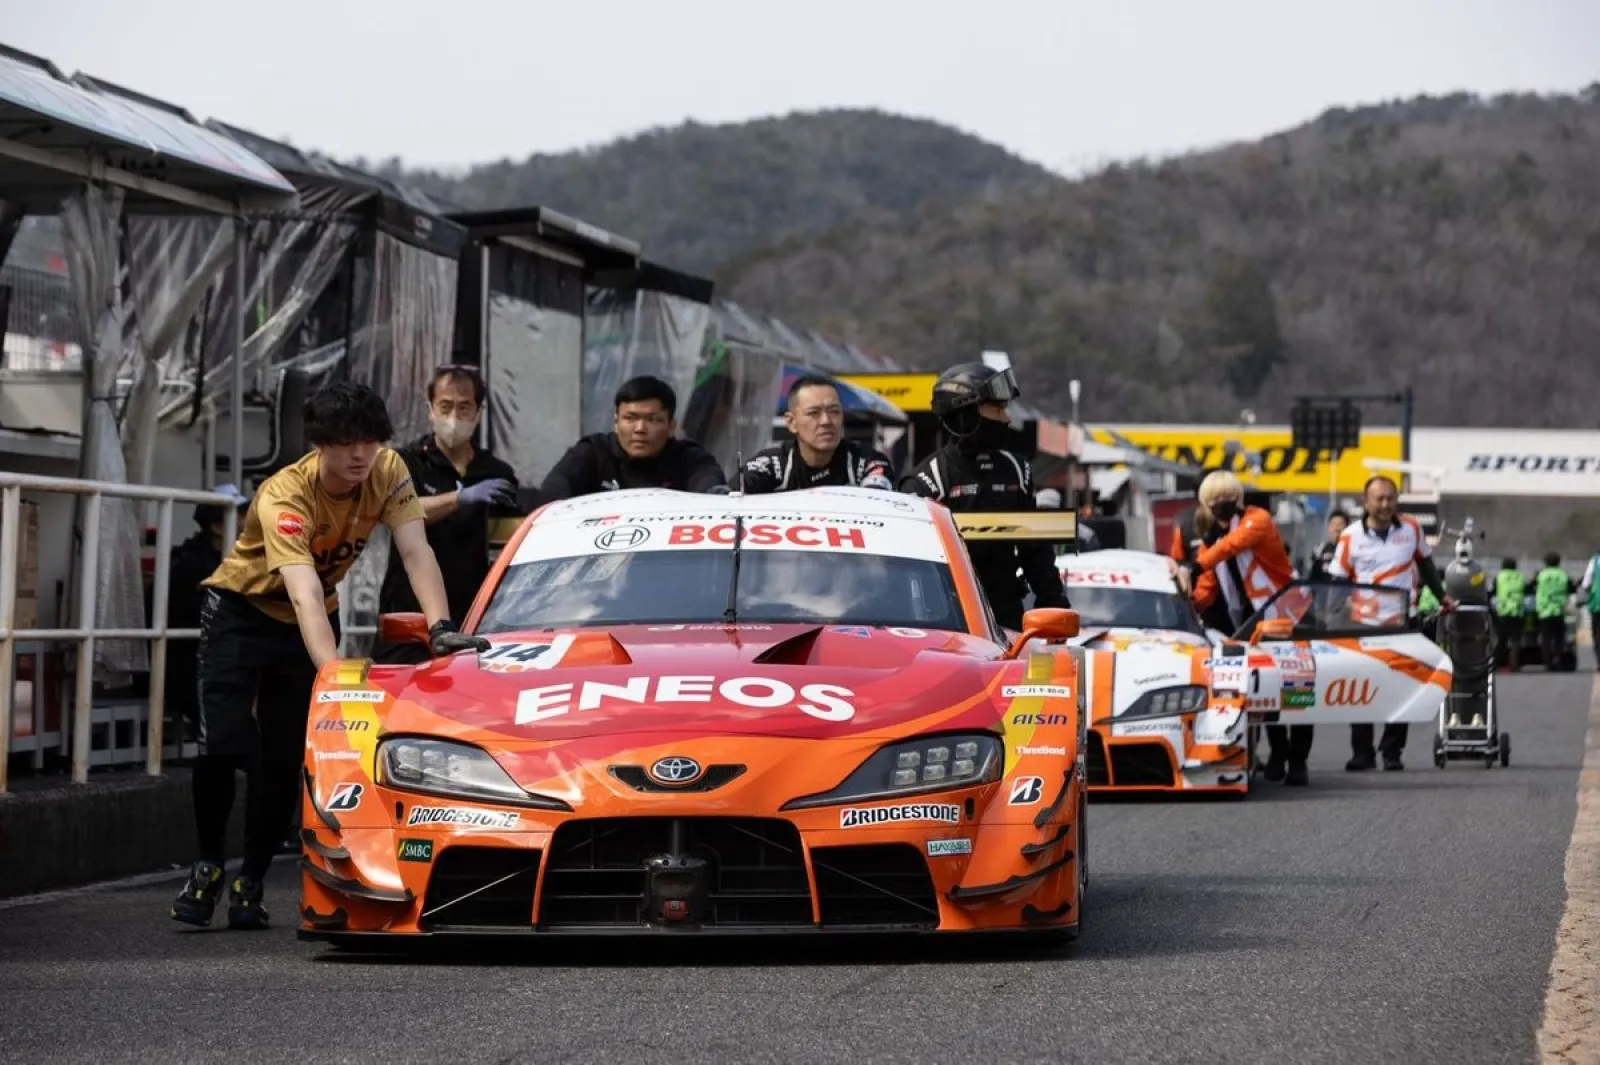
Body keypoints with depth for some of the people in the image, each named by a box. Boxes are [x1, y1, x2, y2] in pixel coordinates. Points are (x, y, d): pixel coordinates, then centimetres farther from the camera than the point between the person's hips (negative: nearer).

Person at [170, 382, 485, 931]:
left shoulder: (388, 472, -19)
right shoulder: (284, 496, -34)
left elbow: (416, 551, -24)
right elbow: (304, 594, -45)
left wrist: (441, 627, -41)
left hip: (315, 620, 4)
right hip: (241, 608, -4)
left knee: (284, 759, -2)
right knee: (224, 742, -17)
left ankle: (250, 884, 8)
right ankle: (208, 867, 3)